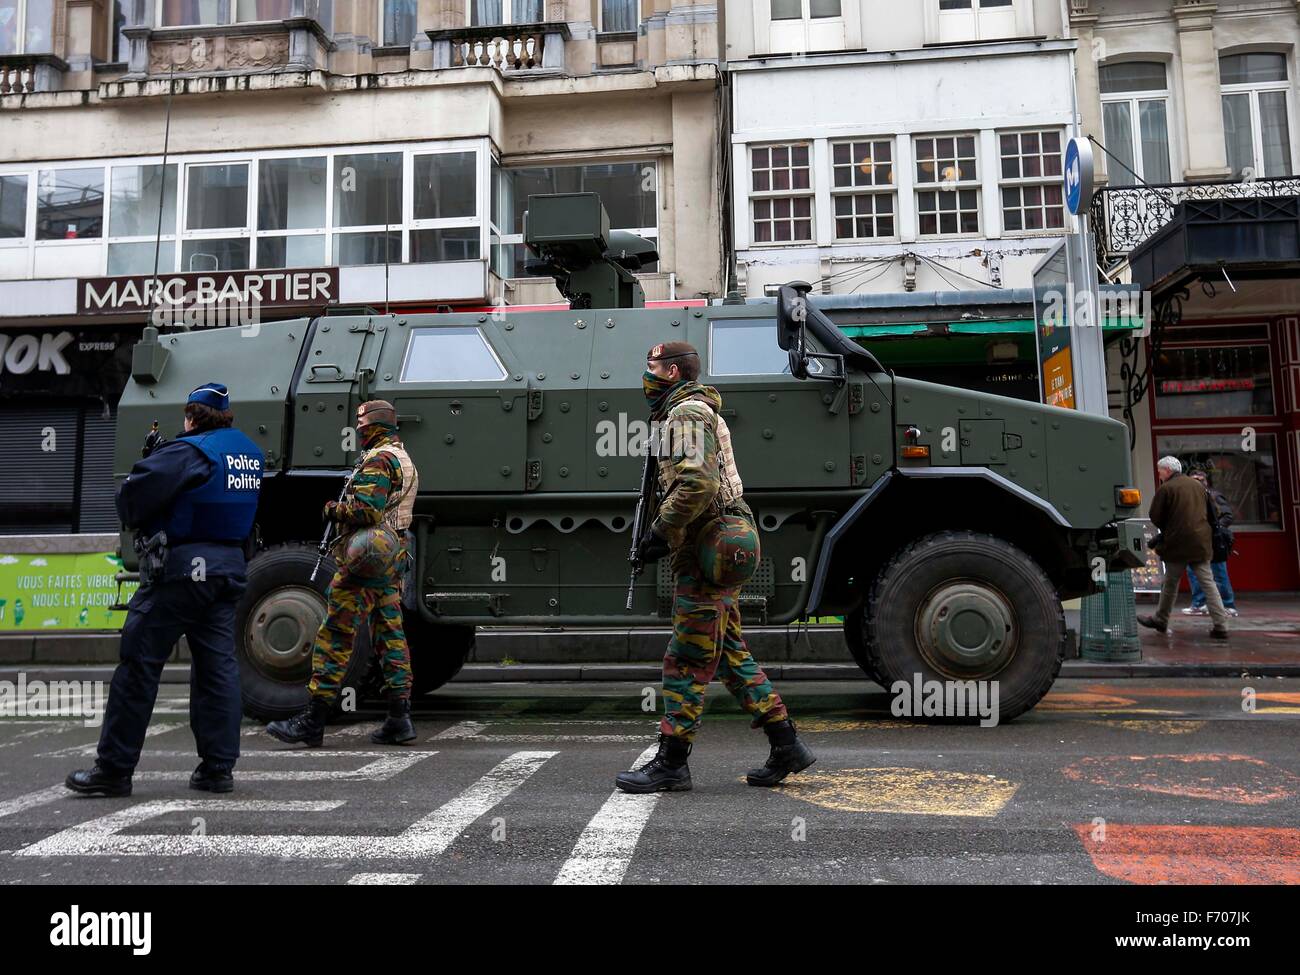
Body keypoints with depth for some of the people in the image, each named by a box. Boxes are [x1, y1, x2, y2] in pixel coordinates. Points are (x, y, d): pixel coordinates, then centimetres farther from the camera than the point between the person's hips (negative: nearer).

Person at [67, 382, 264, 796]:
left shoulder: (191, 450, -11)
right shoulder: (250, 453, 13)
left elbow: (135, 492, -17)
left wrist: (134, 518, 4)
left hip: (182, 565, -7)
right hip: (229, 567, 8)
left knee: (139, 663, 0)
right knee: (217, 666, 8)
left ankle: (114, 769, 6)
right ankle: (218, 768, 10)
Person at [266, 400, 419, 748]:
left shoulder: (379, 459, -12)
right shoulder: (404, 459, 20)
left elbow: (364, 510, -23)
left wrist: (333, 509, -6)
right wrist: (342, 509, 17)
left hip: (365, 561, -10)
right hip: (393, 560, 10)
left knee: (335, 638, -5)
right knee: (391, 636, 9)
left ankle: (312, 721, -1)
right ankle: (399, 719, 10)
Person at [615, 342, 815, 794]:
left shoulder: (688, 413, -11)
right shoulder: (690, 413, 23)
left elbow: (697, 484, -25)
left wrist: (660, 531, -16)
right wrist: (664, 533, 18)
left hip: (704, 556, -10)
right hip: (715, 554, 10)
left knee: (686, 662, -4)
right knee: (731, 655, 13)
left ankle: (670, 764, 4)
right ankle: (786, 746, 17)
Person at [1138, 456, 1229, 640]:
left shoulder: (1165, 488, -8)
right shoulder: (1197, 485, 13)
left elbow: (1155, 517, -6)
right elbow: (1205, 511, 23)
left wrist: (1166, 531, 14)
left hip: (1178, 544, -5)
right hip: (1201, 542, 5)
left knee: (1170, 583, 8)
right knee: (1208, 583, 4)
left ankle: (1160, 620, 21)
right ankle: (1221, 626, -2)